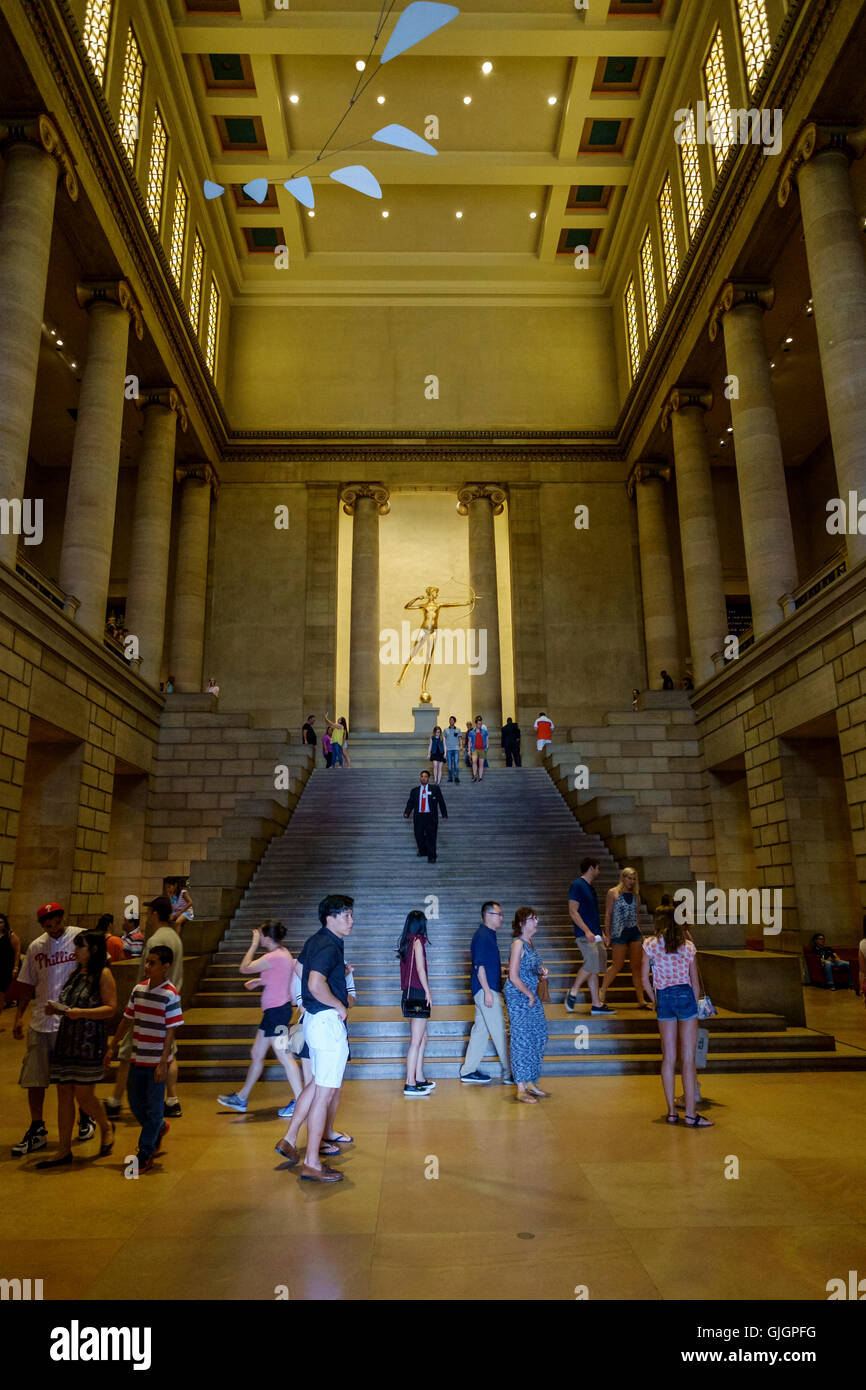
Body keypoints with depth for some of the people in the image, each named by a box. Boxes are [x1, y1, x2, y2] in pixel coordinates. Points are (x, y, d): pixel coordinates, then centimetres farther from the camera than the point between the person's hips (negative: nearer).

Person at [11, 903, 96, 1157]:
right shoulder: (35, 947, 6)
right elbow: (27, 985, 13)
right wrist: (18, 1017, 6)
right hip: (40, 1021, 3)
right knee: (34, 1078, 5)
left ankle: (85, 1119, 30)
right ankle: (36, 1130, 20)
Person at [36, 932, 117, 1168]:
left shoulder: (103, 975, -9)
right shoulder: (75, 973, 14)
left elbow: (111, 1008, -14)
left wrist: (81, 1013, -22)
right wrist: (55, 1009, 3)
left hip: (89, 1042, -7)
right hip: (66, 1039, 7)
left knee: (83, 1095, -3)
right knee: (64, 1093, 8)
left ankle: (106, 1127, 25)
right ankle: (64, 1150, 17)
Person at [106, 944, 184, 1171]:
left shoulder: (170, 995, -16)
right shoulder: (138, 988, 3)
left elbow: (171, 1031, -15)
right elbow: (127, 1020, 13)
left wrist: (163, 1063, -18)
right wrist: (113, 1046, 16)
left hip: (156, 1061, -6)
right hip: (138, 1058, 6)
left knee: (154, 1107, 4)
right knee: (135, 1103, 16)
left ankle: (146, 1154, 17)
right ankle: (159, 1128, 42)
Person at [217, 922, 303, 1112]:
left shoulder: (274, 957, -21)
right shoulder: (283, 953, 9)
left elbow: (244, 968, -15)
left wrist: (254, 944, -9)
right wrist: (259, 982, 15)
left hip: (277, 1011, -11)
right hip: (274, 1011, 11)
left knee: (285, 1057, -6)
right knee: (257, 1055, 19)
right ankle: (241, 1098, 32)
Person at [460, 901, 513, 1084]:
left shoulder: (488, 934, 15)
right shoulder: (482, 936, -15)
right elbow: (479, 965, -20)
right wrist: (487, 992, -22)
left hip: (487, 989, 10)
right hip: (486, 989, -10)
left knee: (481, 1029, 12)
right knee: (500, 1030, -5)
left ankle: (468, 1071, 18)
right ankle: (509, 1074, 1)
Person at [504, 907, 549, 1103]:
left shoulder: (530, 943, 11)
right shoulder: (518, 944, -16)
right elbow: (514, 977, -19)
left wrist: (541, 973, 4)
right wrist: (530, 995, -12)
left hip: (531, 996, 9)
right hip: (518, 997, -9)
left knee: (539, 1037, 12)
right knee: (522, 1040, -4)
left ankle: (531, 1083, 24)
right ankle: (521, 1089, 4)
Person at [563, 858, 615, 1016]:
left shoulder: (590, 887, 19)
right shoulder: (577, 885, -9)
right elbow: (573, 911, -15)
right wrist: (587, 931, -21)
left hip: (594, 934, 9)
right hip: (584, 934, -9)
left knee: (595, 968, 7)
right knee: (592, 961, -21)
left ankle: (597, 1004, 10)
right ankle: (573, 993, -6)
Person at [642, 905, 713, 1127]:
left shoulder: (650, 945, 2)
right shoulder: (689, 947, 4)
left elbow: (644, 979, 2)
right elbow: (695, 983, 6)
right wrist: (695, 1005, 16)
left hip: (663, 998, 1)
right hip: (685, 996, -1)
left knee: (668, 1058, 9)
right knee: (688, 1058, 1)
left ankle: (671, 1112, 14)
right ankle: (690, 1114, 1)